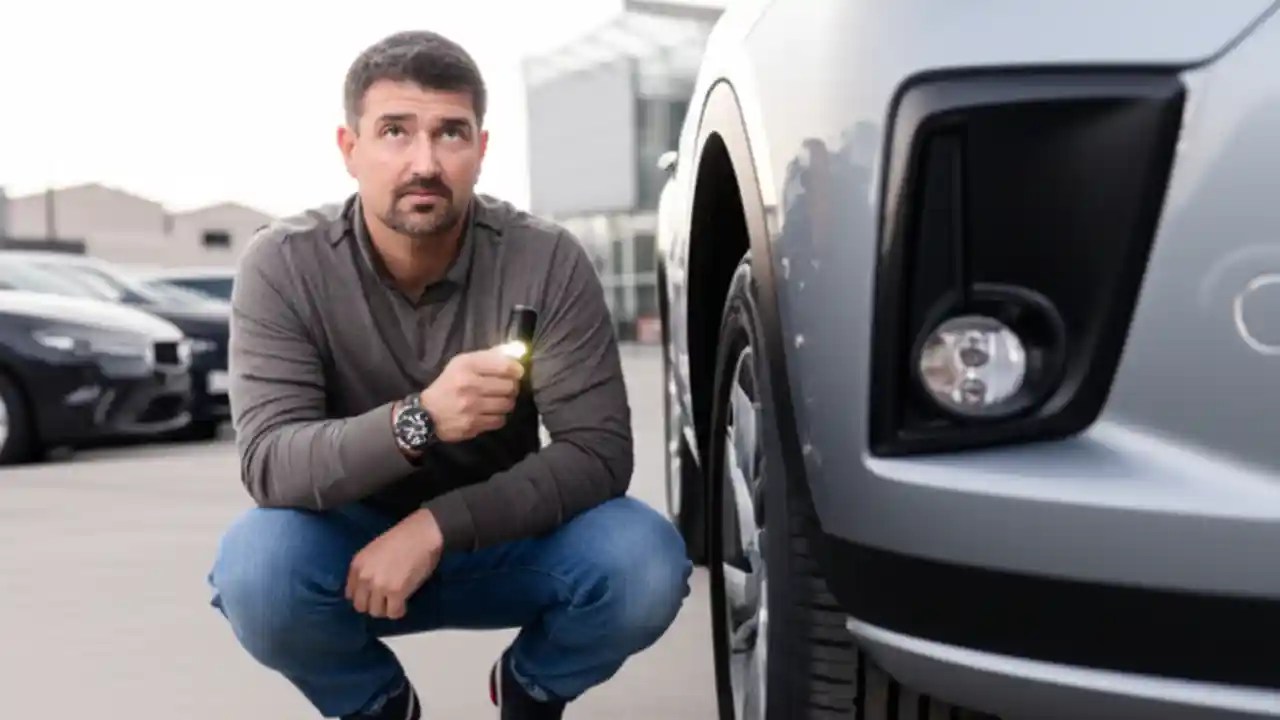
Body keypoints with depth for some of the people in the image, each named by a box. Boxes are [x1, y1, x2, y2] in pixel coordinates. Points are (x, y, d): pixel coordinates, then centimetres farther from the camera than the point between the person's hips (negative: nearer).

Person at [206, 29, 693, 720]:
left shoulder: (548, 261, -17)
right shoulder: (283, 266, -17)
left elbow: (600, 451, -20)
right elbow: (268, 463, -25)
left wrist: (437, 526, -31)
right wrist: (416, 421, -44)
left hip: (502, 539, 1)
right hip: (354, 546, 0)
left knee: (645, 562, -28)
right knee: (254, 569, -33)